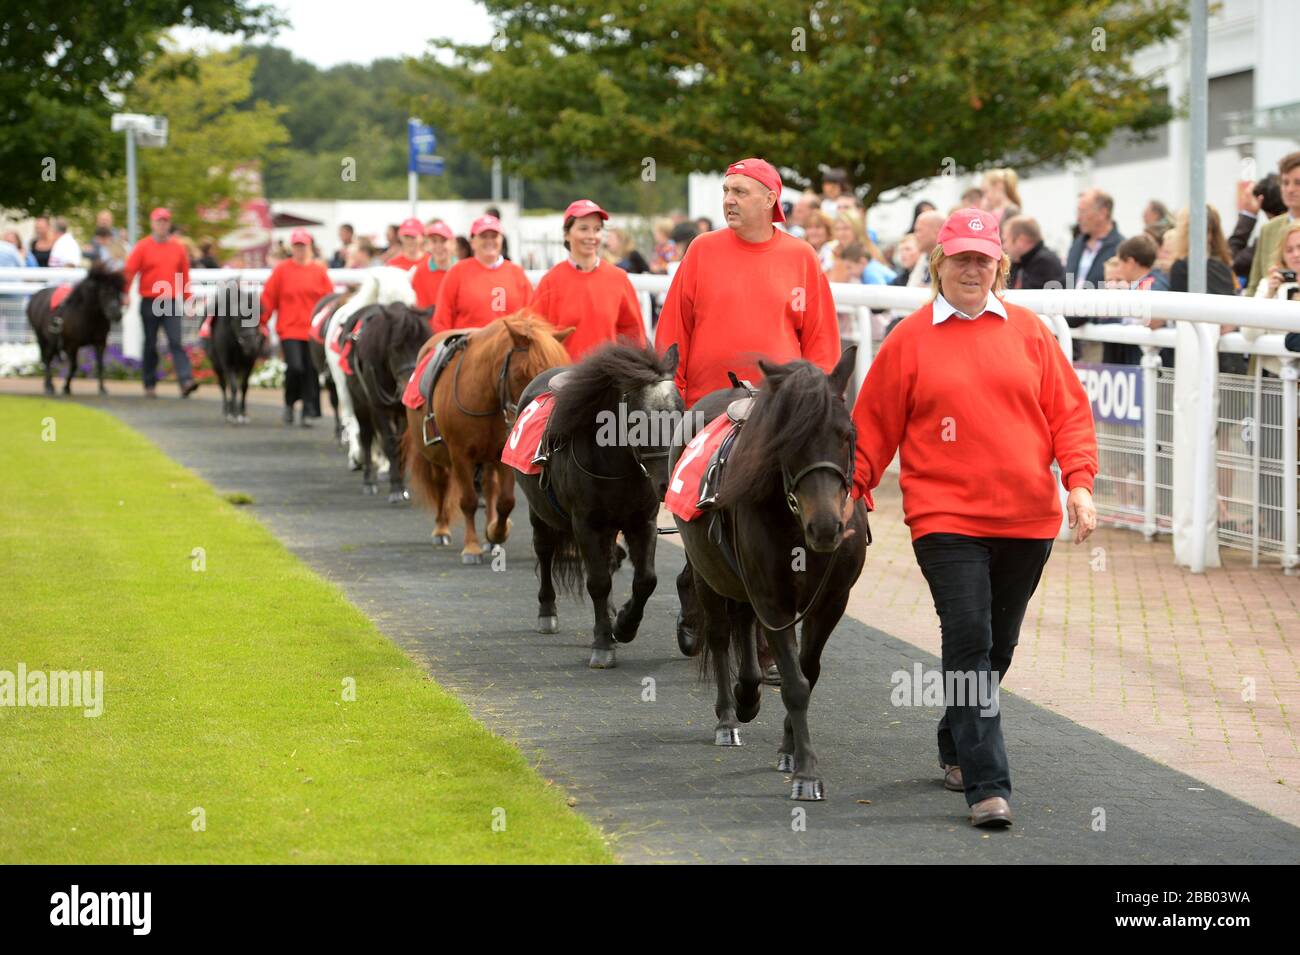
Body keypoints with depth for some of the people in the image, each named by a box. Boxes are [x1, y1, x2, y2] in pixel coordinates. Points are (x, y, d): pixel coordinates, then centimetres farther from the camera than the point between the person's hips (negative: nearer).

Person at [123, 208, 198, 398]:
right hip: (149, 303, -1)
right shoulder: (143, 246, 1)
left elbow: (184, 274, 12)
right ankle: (150, 384, 16)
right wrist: (124, 294, -11)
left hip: (171, 303, 1)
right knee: (150, 345, 7)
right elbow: (129, 271, -2)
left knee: (176, 342, -11)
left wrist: (187, 298, 11)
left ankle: (186, 381, -22)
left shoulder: (177, 247, 7)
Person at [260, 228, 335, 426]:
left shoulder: (319, 271, 6)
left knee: (311, 372, 0)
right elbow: (268, 298, 2)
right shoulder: (282, 270, 2)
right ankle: (289, 403, 11)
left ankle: (308, 412, 8)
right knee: (295, 367, -13)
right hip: (289, 329, -2)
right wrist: (262, 323, 0)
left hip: (314, 330, 2)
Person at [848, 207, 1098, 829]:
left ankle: (956, 749, 35)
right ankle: (988, 785, -14)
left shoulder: (1028, 331, 7)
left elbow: (1068, 410, 8)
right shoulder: (911, 340, 2)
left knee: (997, 647, 13)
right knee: (969, 641, -13)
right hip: (946, 517, -3)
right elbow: (873, 426, 5)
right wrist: (851, 491, -1)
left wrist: (1079, 482, -2)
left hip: (1027, 519, 3)